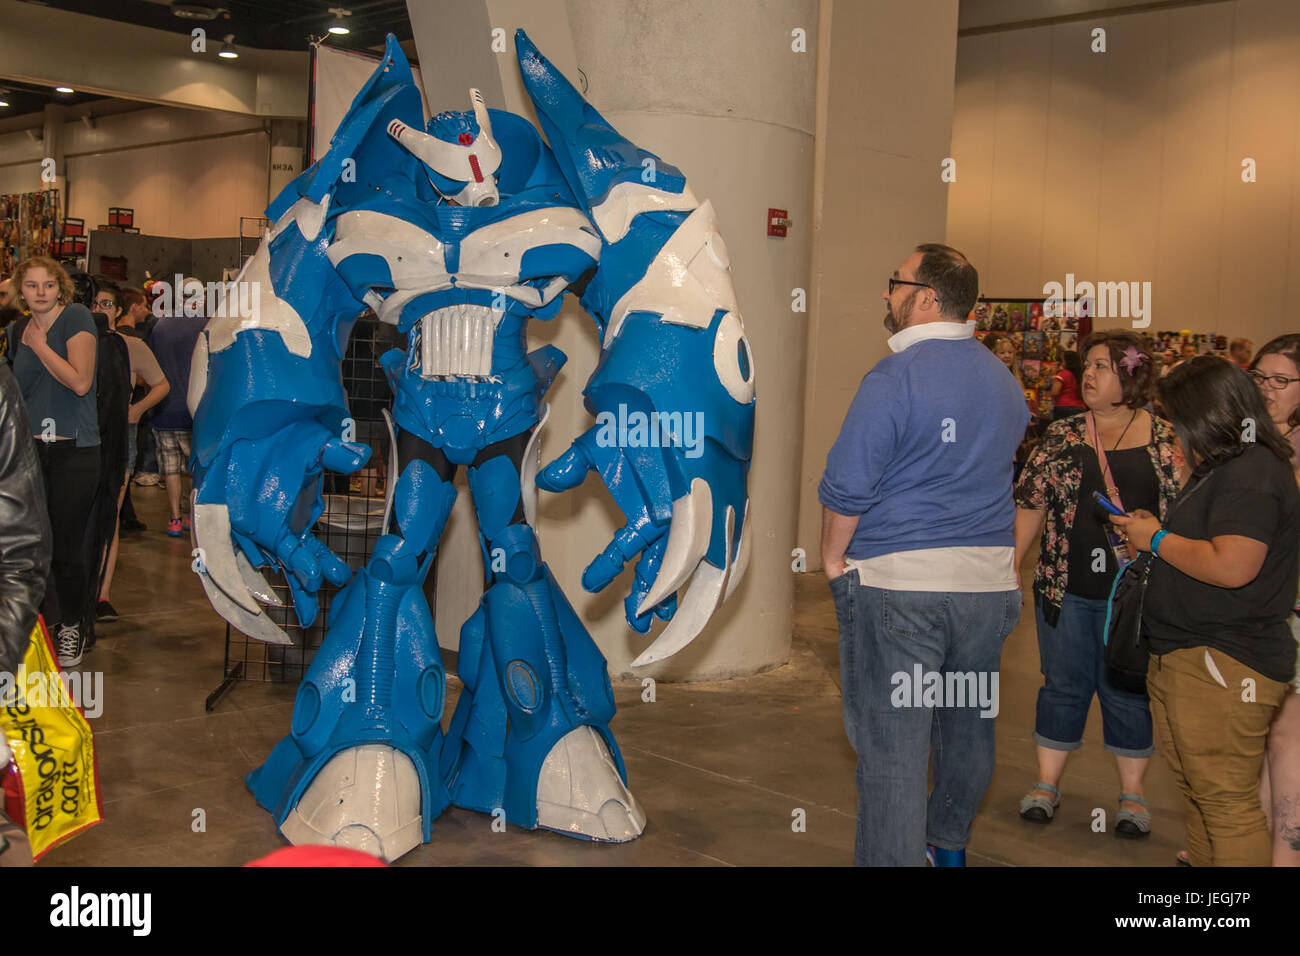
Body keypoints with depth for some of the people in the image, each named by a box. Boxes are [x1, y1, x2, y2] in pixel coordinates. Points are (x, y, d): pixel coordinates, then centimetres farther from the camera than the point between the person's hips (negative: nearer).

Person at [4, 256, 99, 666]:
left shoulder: (75, 317, -7)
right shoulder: (16, 331, 12)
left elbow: (80, 382, -16)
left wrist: (39, 344, -9)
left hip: (74, 451, -5)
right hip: (31, 449, 5)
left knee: (67, 547, 0)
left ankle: (71, 626, 19)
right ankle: (41, 622, 19)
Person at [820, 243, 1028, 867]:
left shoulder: (894, 378, -13)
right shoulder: (1003, 380, 10)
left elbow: (847, 486, -15)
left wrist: (833, 557, -1)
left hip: (897, 581, -7)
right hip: (989, 580, 7)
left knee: (892, 740, -2)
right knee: (969, 722, 20)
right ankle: (949, 844, 40)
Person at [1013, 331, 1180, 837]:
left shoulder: (1165, 440, 0)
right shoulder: (1062, 435, 4)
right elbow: (1030, 504, 5)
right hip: (1066, 588, 1)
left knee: (1128, 690, 9)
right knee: (1063, 685, 11)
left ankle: (1132, 794, 23)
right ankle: (1047, 783, 23)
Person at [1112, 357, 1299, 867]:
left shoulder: (1252, 474, -17)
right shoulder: (1222, 469, 18)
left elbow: (1231, 566, -27)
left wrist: (1157, 539, -14)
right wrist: (1152, 531, 10)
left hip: (1222, 666, -11)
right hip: (1184, 655, 11)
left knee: (1226, 802, -5)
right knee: (1195, 790, 18)